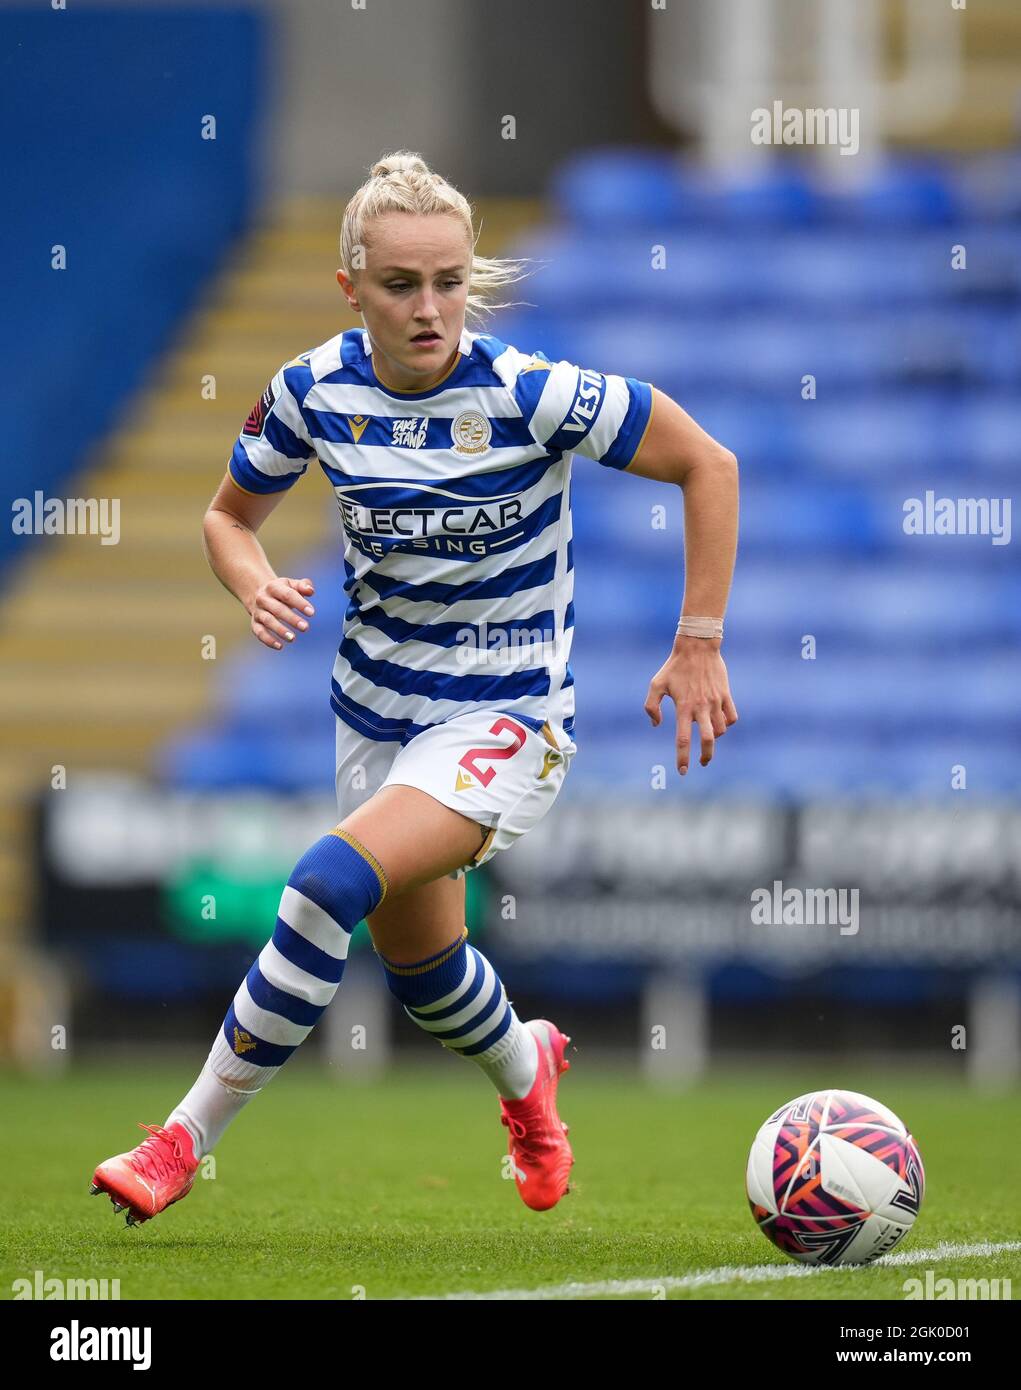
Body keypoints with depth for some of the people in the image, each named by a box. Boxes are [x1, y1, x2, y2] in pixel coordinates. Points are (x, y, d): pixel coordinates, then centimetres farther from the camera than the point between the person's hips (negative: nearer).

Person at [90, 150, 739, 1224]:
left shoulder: (529, 396, -22)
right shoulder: (316, 390, -10)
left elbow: (707, 465, -12)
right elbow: (230, 513, 8)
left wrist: (699, 644, -12)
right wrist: (257, 588, -15)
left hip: (505, 715, -5)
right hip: (377, 703, 6)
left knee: (332, 883, -26)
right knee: (414, 955, 20)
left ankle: (186, 1140, -16)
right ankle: (524, 1068, 55)